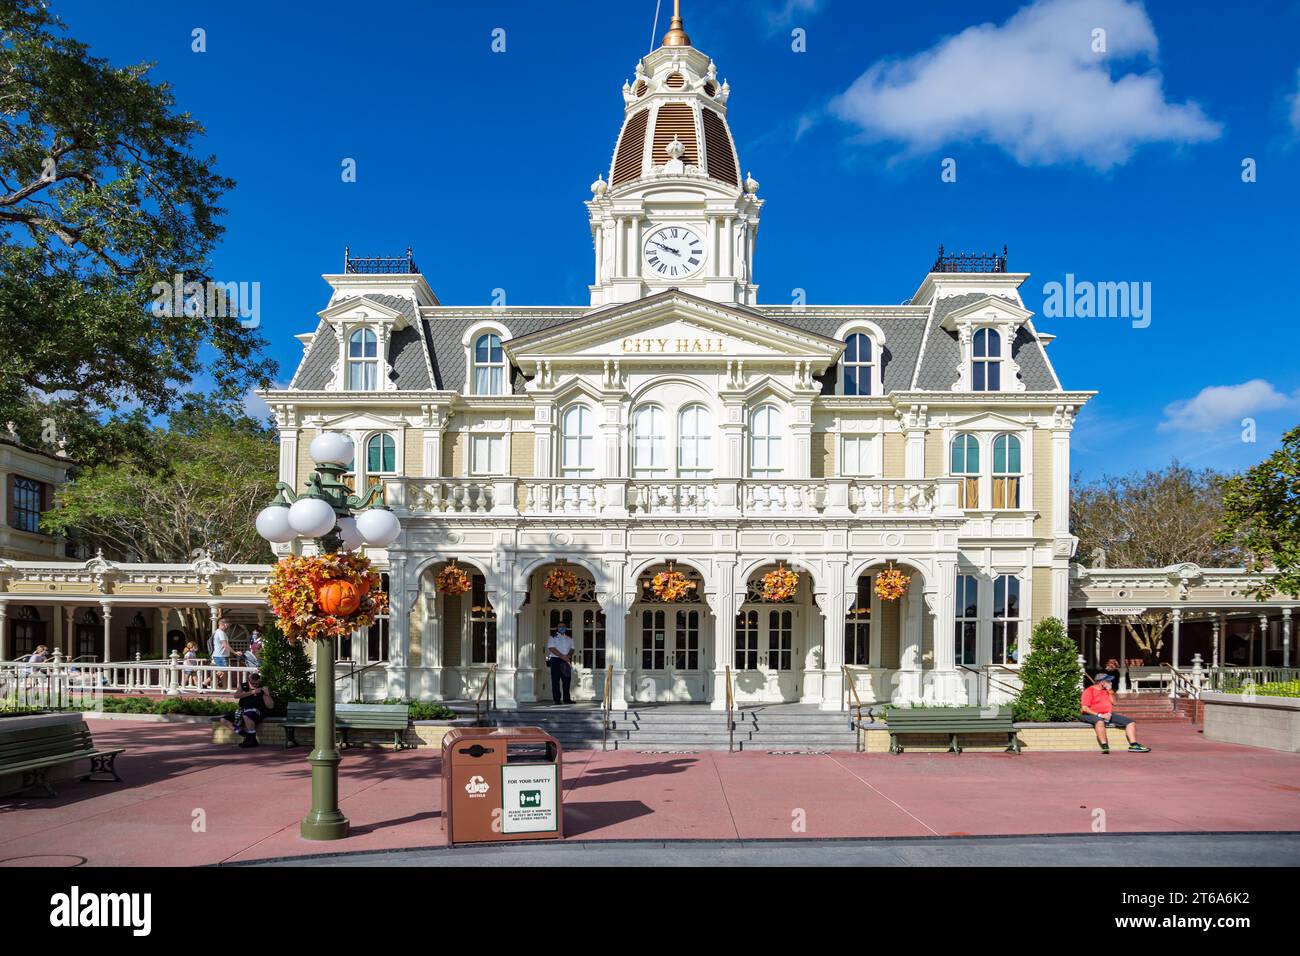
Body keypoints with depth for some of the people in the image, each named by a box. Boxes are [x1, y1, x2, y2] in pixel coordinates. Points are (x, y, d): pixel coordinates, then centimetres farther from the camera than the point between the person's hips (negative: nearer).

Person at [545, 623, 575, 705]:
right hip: (555, 660, -4)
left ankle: (567, 698, 9)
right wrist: (562, 656, -17)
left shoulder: (569, 639, 16)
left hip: (566, 661, 4)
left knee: (567, 680, 3)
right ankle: (556, 699, -2)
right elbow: (551, 648, -10)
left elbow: (572, 649, 9)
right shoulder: (553, 637, 2)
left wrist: (568, 656, -13)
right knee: (556, 681, -4)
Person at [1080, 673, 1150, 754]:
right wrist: (1100, 715, -21)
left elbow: (1113, 703, 17)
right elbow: (1084, 708, -13)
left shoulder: (1106, 691, 19)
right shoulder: (1089, 691, -5)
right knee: (1100, 721, -43)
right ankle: (1105, 747, -47)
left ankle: (1134, 745, -9)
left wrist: (1110, 691, 6)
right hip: (1094, 715, -8)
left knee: (1130, 721, -3)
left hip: (1109, 715, 8)